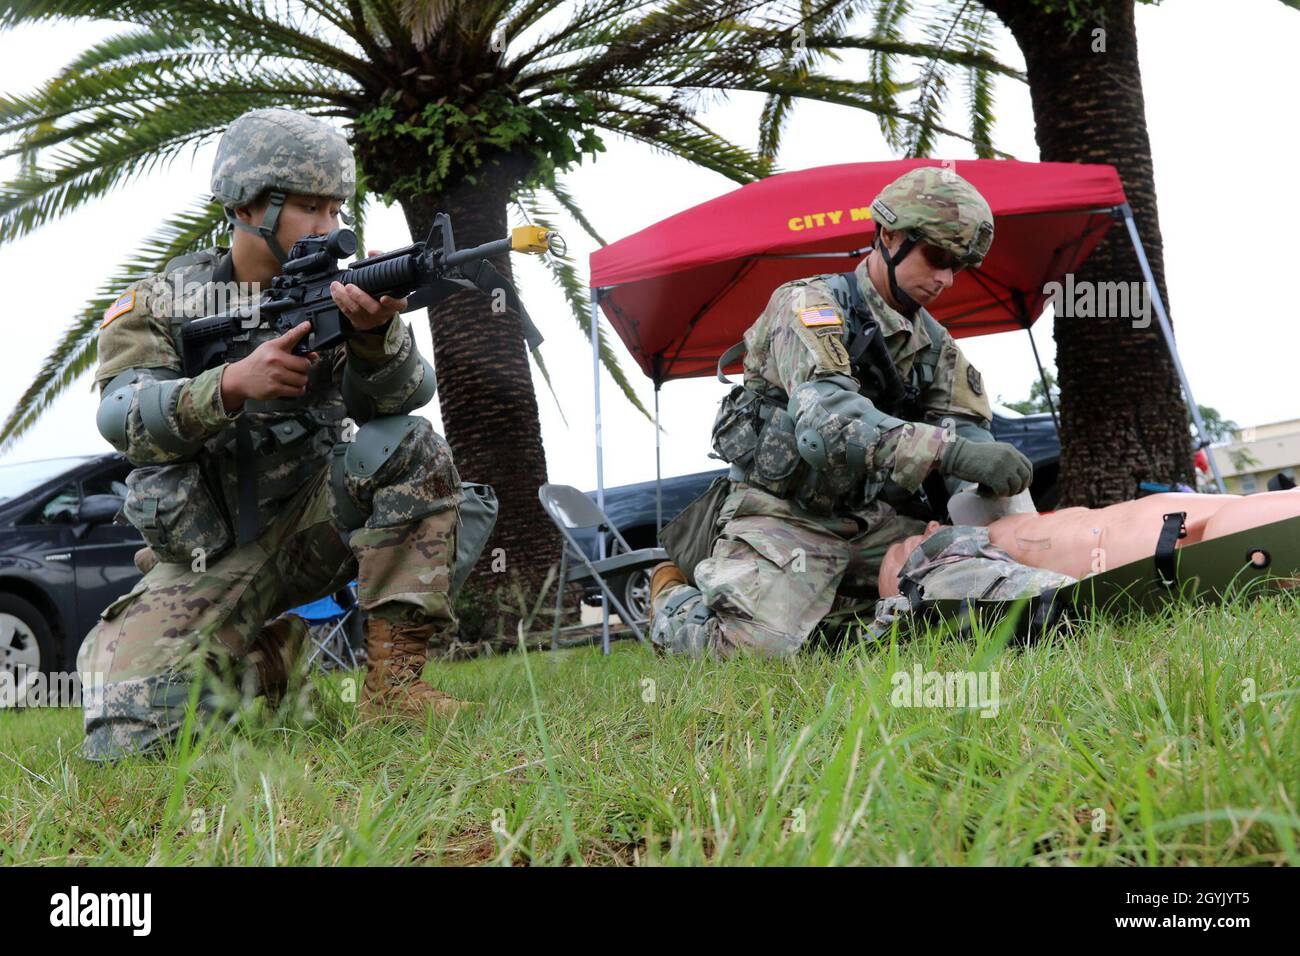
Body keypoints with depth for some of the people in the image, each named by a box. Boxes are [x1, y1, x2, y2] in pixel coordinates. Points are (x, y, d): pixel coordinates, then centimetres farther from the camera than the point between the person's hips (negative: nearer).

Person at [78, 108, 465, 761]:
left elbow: (395, 397, -11)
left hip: (308, 522, 1)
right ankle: (264, 661, 12)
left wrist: (376, 333, -34)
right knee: (130, 746, -20)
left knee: (407, 447, -26)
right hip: (205, 560, -1)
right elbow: (125, 419, -14)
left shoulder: (335, 294, 5)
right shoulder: (159, 305, 1)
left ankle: (392, 680, -22)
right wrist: (232, 385, -32)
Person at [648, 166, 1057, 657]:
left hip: (873, 520, 7)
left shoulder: (935, 343, 11)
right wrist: (951, 452, -41)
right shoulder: (810, 305, -14)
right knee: (755, 645, -28)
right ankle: (672, 602, 9)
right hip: (785, 518, -7)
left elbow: (967, 430, 4)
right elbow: (828, 423, -30)